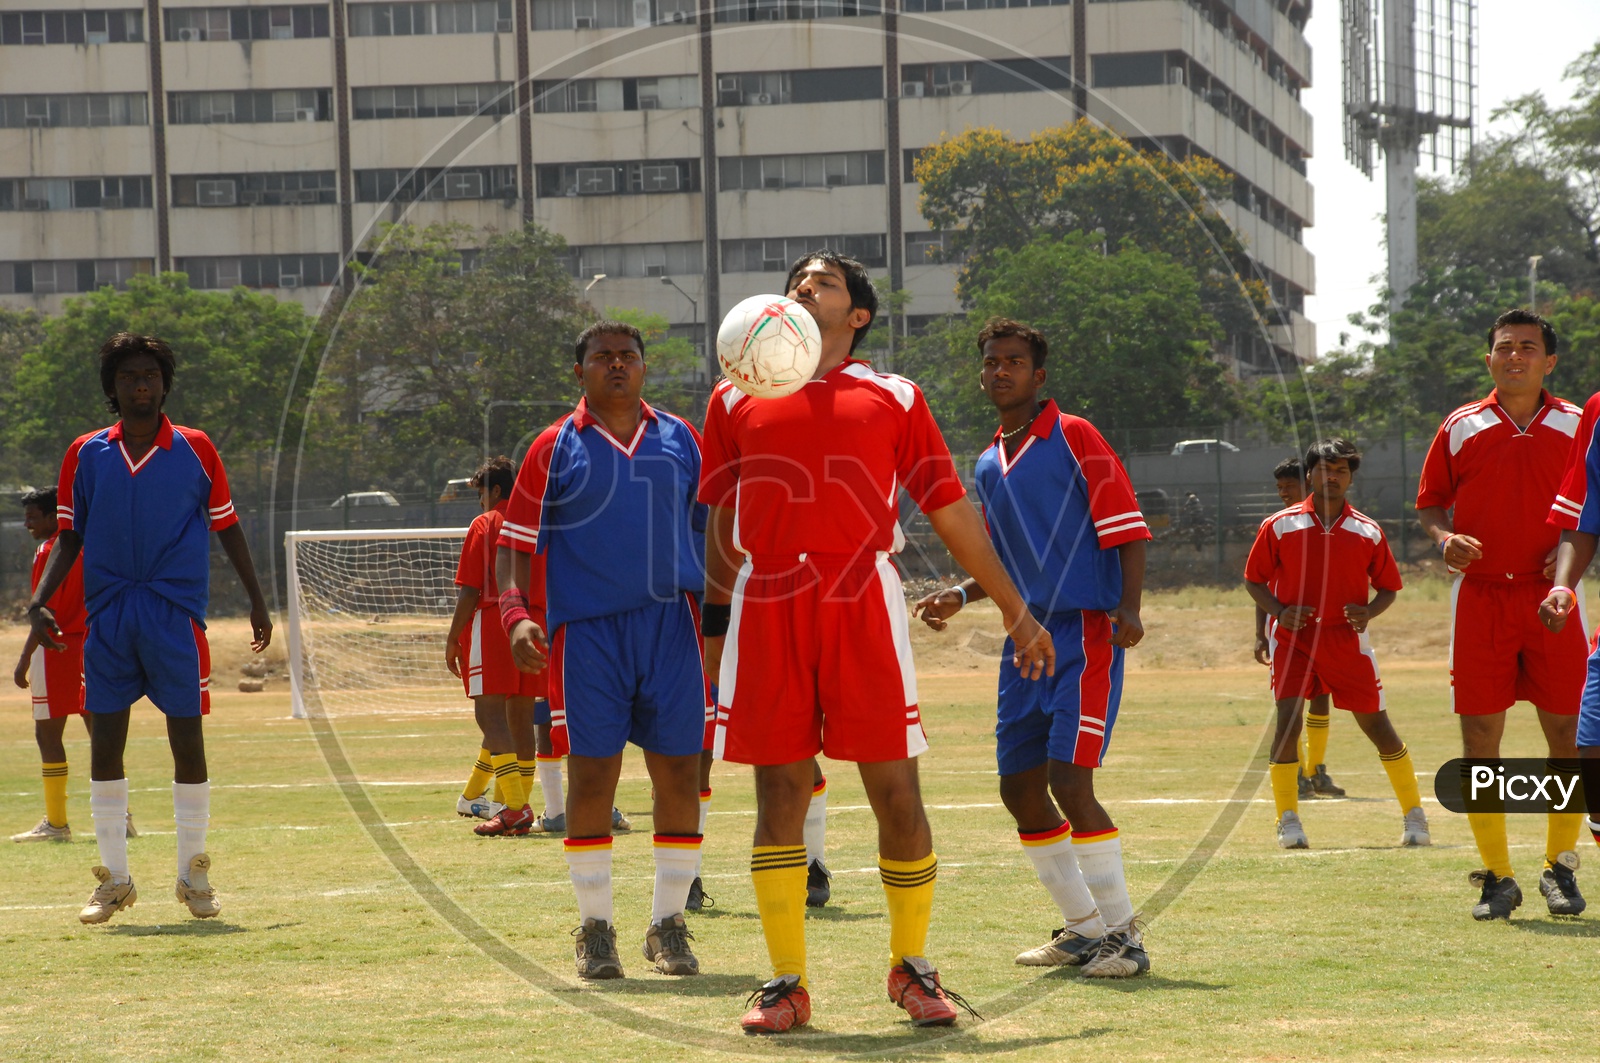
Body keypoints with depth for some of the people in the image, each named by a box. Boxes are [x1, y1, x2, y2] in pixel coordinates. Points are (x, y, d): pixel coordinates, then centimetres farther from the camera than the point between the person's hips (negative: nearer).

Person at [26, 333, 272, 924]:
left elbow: (227, 528, 10)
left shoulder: (194, 449, 2)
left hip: (177, 613, -2)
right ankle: (114, 879, 10)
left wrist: (257, 603, 9)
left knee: (186, 737, -1)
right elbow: (69, 537, 11)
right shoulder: (86, 454, 5)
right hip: (107, 614, 2)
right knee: (105, 738, 1)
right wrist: (39, 602, -1)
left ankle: (193, 875, 10)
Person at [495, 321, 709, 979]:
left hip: (673, 623, 2)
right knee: (591, 776, -3)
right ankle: (595, 930, 8)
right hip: (586, 630, -2)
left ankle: (668, 925, 12)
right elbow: (514, 544, 5)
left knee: (680, 773, 0)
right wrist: (515, 614, -10)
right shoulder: (556, 449, 5)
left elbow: (709, 528, 19)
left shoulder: (680, 440, 12)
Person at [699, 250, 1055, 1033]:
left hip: (863, 605, -1)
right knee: (779, 793, 0)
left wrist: (1016, 614, 14)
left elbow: (953, 513, 14)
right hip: (765, 609, 1)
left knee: (895, 791, -3)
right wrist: (713, 622, 19)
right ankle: (785, 982, 7)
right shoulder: (735, 401, 16)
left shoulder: (894, 400, 13)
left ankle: (913, 969, 13)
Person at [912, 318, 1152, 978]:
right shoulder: (988, 466, 16)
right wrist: (961, 596, 9)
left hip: (1085, 631, -8)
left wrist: (1128, 608, -20)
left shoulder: (1073, 438, -4)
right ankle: (1083, 927, 19)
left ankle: (1124, 934, -6)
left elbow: (1127, 529, -8)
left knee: (1069, 783, -16)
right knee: (1019, 788, 6)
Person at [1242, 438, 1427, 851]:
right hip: (1294, 636, -1)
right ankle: (1288, 820, -9)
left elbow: (1388, 587, 10)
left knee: (1376, 724, 4)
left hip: (1347, 639, 1)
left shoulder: (1368, 532, 3)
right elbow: (1254, 579, 6)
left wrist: (1368, 612, -11)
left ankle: (1414, 816, 17)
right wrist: (1279, 611, -11)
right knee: (1288, 720, -17)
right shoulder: (1279, 526, 0)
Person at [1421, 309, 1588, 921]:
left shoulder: (1575, 427, 6)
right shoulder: (1461, 428, 7)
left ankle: (1560, 868, 13)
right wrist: (1443, 538, -9)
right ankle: (1497, 877, 7)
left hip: (1551, 596, 0)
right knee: (1479, 738, -2)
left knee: (1567, 734, -2)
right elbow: (1429, 504, 12)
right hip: (1479, 594, 0)